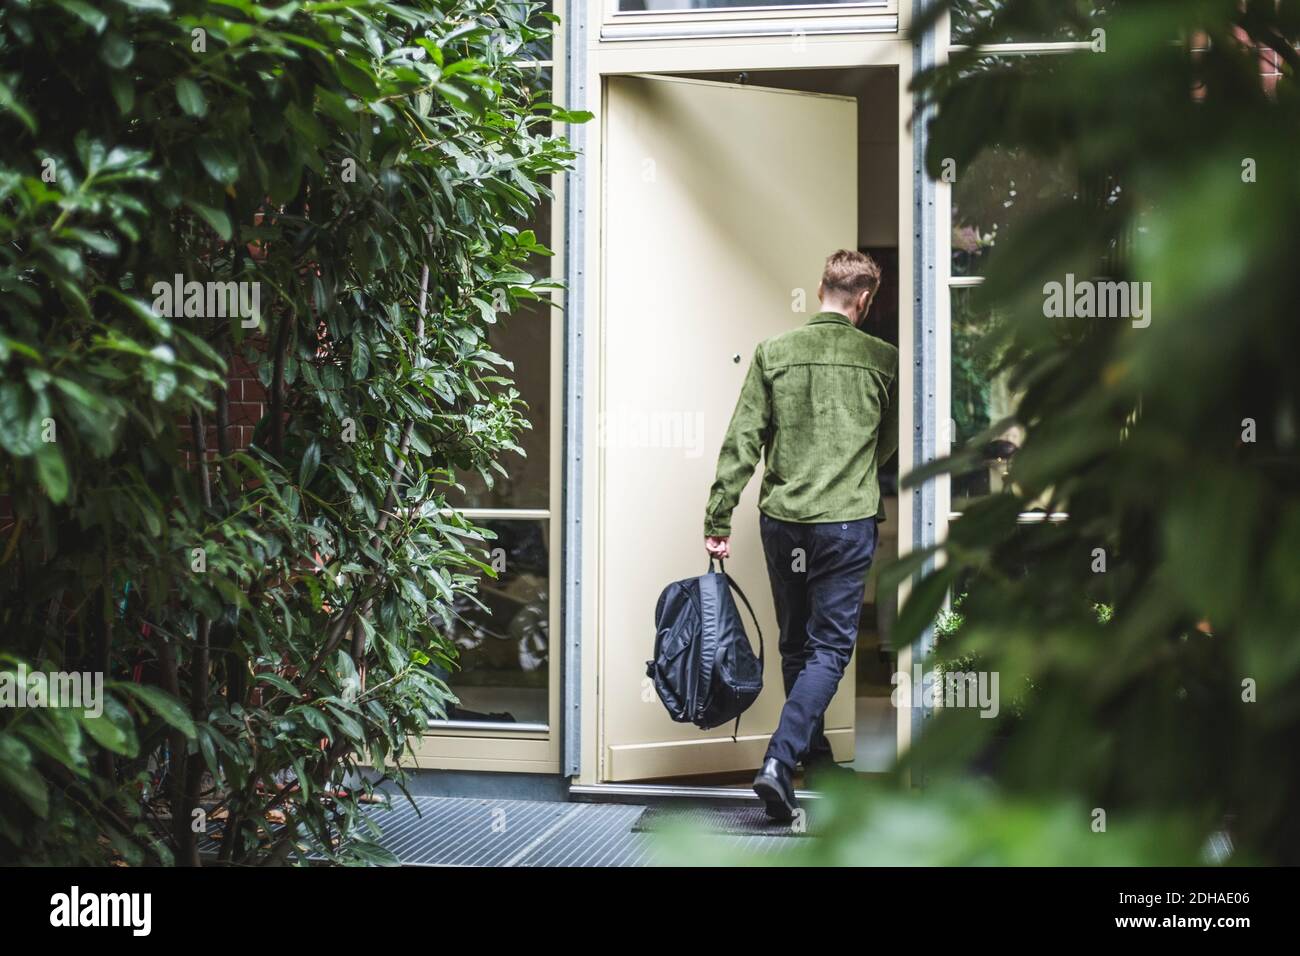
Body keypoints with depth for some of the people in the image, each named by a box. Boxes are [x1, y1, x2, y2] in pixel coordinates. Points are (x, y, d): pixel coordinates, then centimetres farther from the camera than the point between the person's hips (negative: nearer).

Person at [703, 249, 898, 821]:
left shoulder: (773, 353, 0)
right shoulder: (882, 360, -1)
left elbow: (741, 443, -3)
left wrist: (718, 520, 0)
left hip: (782, 519, 3)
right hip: (848, 521, -2)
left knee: (796, 644, 18)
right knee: (829, 648, 1)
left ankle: (813, 754, 32)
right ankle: (778, 763, -13)